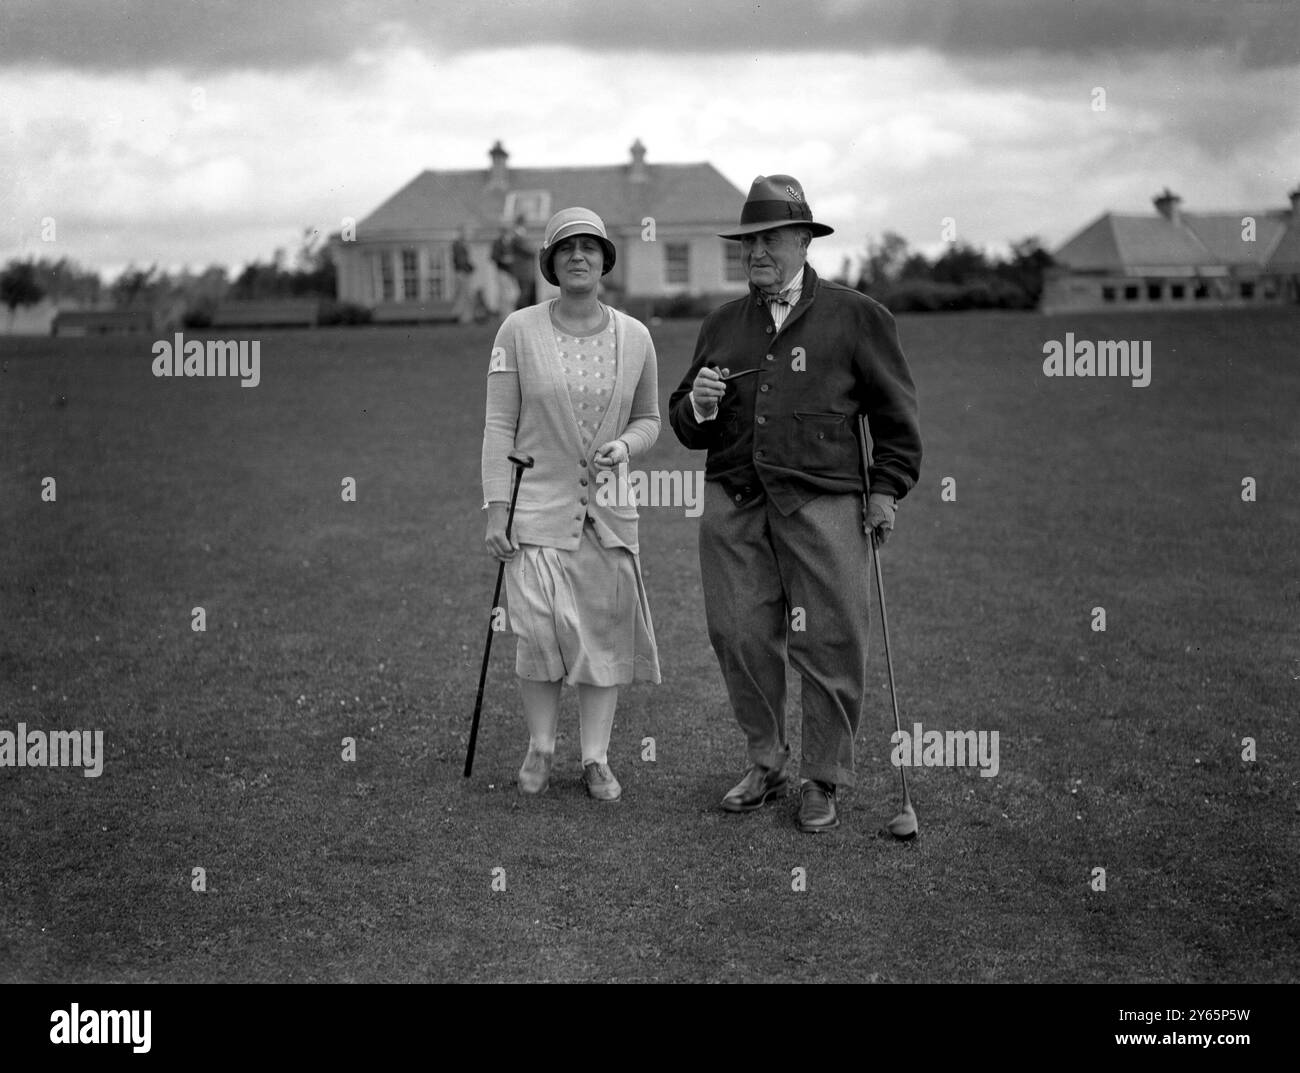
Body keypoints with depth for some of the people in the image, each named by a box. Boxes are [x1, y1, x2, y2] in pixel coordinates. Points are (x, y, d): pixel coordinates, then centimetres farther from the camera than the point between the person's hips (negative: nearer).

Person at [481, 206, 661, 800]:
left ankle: (596, 758, 14)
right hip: (536, 506, -2)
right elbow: (499, 424, -1)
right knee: (541, 631, -9)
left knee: (606, 632, 3)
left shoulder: (634, 336, 4)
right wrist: (495, 508, -6)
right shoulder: (519, 330, -3)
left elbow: (648, 418, 15)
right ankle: (539, 748, 12)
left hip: (608, 507, 3)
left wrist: (624, 446, -8)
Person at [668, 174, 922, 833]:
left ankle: (823, 781, 11)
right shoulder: (722, 325, 15)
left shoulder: (855, 317, 4)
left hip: (822, 502, -3)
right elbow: (687, 429, 19)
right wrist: (698, 404, -3)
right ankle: (765, 765, 22)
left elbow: (895, 413, 8)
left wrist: (886, 488, 2)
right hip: (733, 506, 4)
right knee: (741, 639, 4)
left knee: (829, 644, -2)